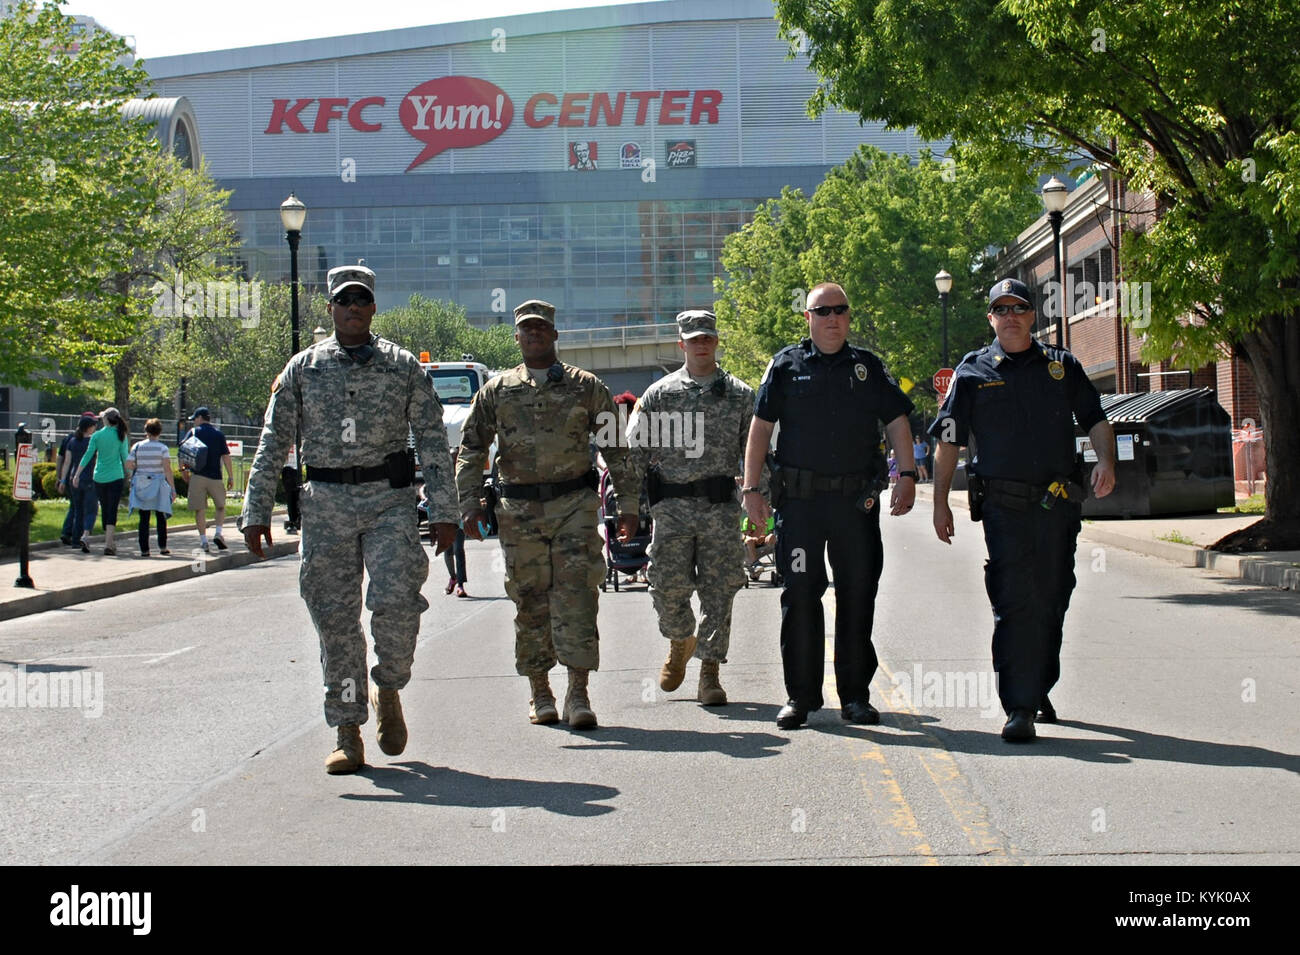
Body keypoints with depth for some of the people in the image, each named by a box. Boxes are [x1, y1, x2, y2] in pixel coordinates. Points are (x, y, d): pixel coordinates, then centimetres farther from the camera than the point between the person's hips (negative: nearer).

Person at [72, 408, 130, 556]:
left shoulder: (97, 436, 0)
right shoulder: (121, 436, -2)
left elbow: (87, 456, -3)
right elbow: (125, 458, -1)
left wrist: (77, 475, 0)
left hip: (99, 477, 2)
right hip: (115, 477, -2)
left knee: (105, 509, 16)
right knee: (112, 511, 0)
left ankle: (109, 542, 17)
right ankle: (108, 545, -7)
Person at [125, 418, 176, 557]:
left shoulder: (137, 446, 1)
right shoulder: (162, 448, -6)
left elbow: (128, 465, -3)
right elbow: (167, 469, -12)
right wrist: (173, 488, -10)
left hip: (141, 486, 1)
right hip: (158, 485, -1)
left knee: (144, 519, 4)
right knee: (161, 517, 12)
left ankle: (144, 549, 0)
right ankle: (162, 547, 8)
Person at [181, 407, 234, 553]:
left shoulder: (193, 432, 4)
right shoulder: (219, 434, 8)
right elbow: (226, 456, 4)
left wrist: (186, 472, 11)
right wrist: (231, 477, 6)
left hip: (198, 476, -1)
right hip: (215, 476, 1)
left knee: (200, 509, 3)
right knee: (220, 507, 15)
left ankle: (203, 541, -1)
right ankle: (217, 533, -5)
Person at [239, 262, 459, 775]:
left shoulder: (403, 366, 7)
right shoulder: (303, 368, 9)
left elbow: (432, 439, 6)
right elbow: (272, 442, 8)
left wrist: (444, 511, -1)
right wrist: (256, 511, 1)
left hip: (390, 501, -1)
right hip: (327, 504, 1)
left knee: (396, 599, -18)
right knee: (335, 617, 1)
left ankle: (388, 691, 11)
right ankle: (347, 737, 7)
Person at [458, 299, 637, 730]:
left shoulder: (586, 387, 7)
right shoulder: (496, 391, 10)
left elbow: (615, 448, 9)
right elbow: (471, 451, 9)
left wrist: (627, 504, 5)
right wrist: (470, 505, -3)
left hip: (575, 502, -2)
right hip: (519, 509, 2)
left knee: (576, 596, -11)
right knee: (530, 602, 5)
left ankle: (578, 693, -11)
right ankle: (540, 694, 17)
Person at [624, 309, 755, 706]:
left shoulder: (740, 395, 9)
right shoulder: (659, 394, 8)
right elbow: (635, 453, 8)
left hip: (721, 508, 0)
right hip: (672, 507, 0)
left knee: (718, 591, -1)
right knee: (668, 587, -2)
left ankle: (710, 673, 6)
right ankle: (680, 643, 28)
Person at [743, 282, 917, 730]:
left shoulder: (867, 367, 10)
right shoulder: (786, 365, 6)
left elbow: (897, 421, 10)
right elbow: (760, 427, 5)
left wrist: (906, 475, -3)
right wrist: (751, 488, -1)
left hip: (857, 500, 2)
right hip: (799, 497, -1)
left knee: (857, 595, 4)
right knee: (799, 594, -1)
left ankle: (855, 695, 13)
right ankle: (801, 695, 7)